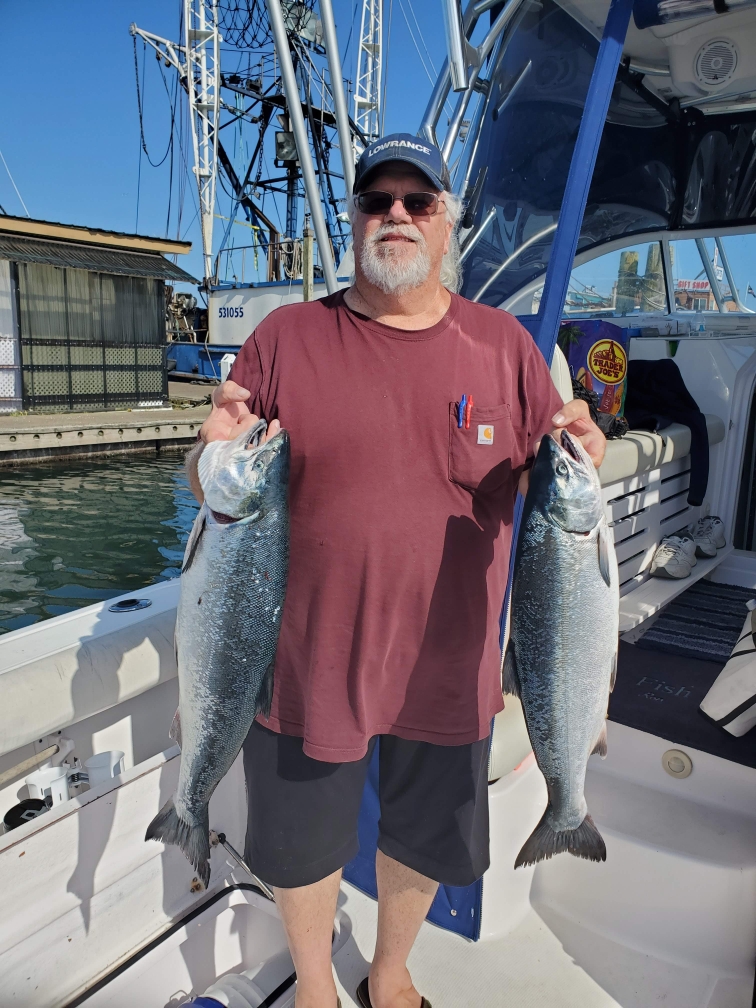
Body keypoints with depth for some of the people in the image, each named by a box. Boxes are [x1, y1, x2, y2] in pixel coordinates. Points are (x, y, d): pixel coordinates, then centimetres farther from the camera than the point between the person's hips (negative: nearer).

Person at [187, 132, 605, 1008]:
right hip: (306, 663, -1)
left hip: (447, 668, 2)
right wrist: (214, 458, -24)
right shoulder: (286, 337, -3)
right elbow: (208, 483, -1)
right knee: (302, 850, 19)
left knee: (424, 843, 23)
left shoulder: (504, 343, 1)